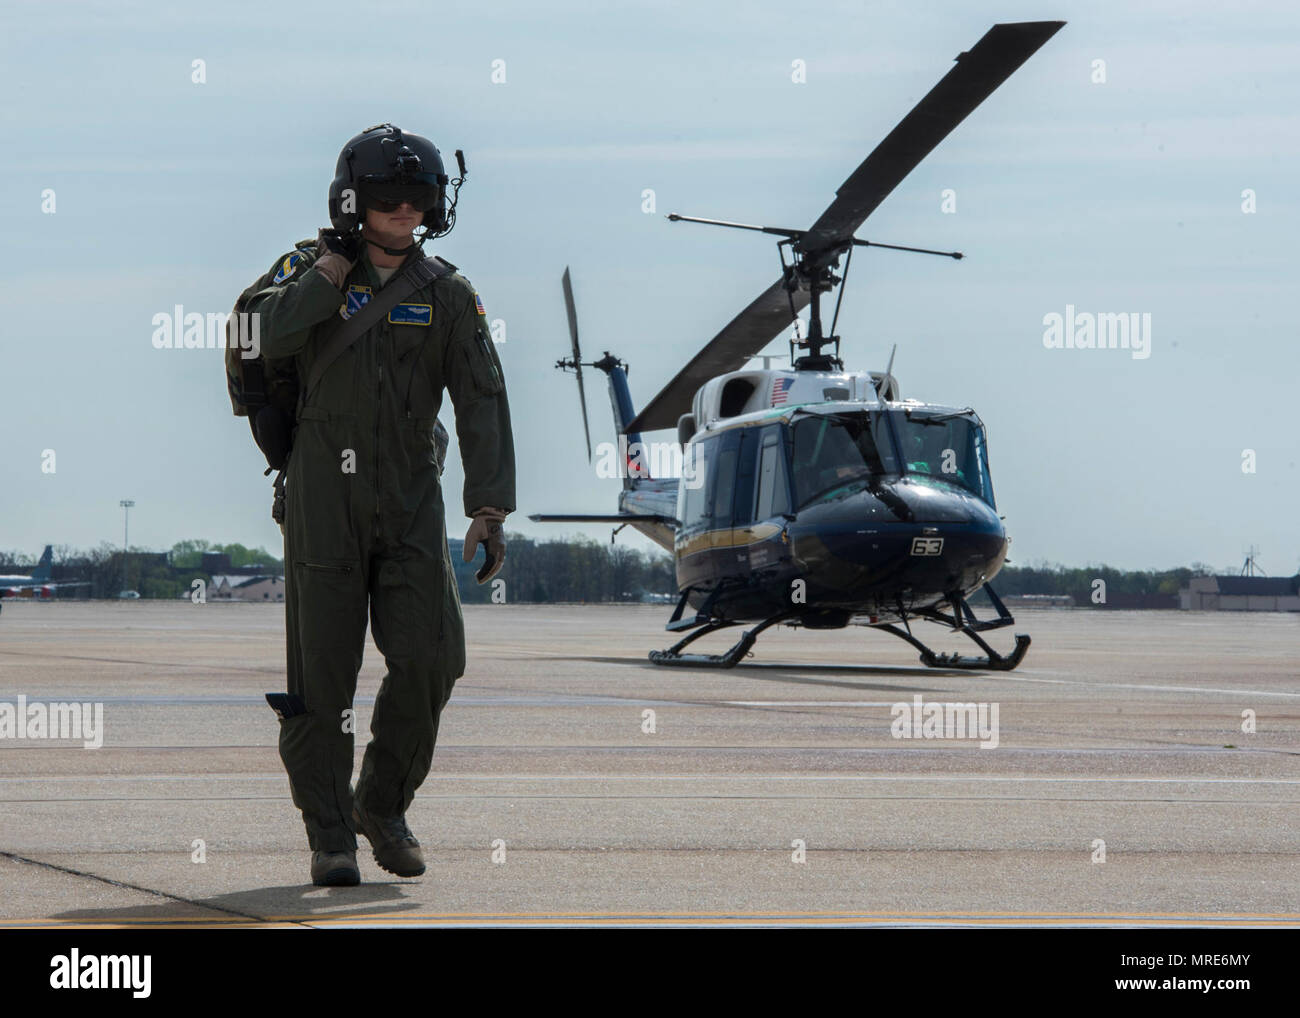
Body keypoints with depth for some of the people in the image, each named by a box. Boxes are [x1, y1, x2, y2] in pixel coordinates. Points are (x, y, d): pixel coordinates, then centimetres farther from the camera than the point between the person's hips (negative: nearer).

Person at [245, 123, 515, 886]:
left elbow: (482, 403, 1)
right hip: (324, 496, -2)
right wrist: (337, 262, -13)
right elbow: (269, 337, -17)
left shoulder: (449, 295, 7)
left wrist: (490, 509, -9)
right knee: (323, 670, -2)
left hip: (411, 501, 2)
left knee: (430, 658, -7)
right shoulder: (313, 270, 2)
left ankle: (383, 804, 15)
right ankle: (330, 835, 7)